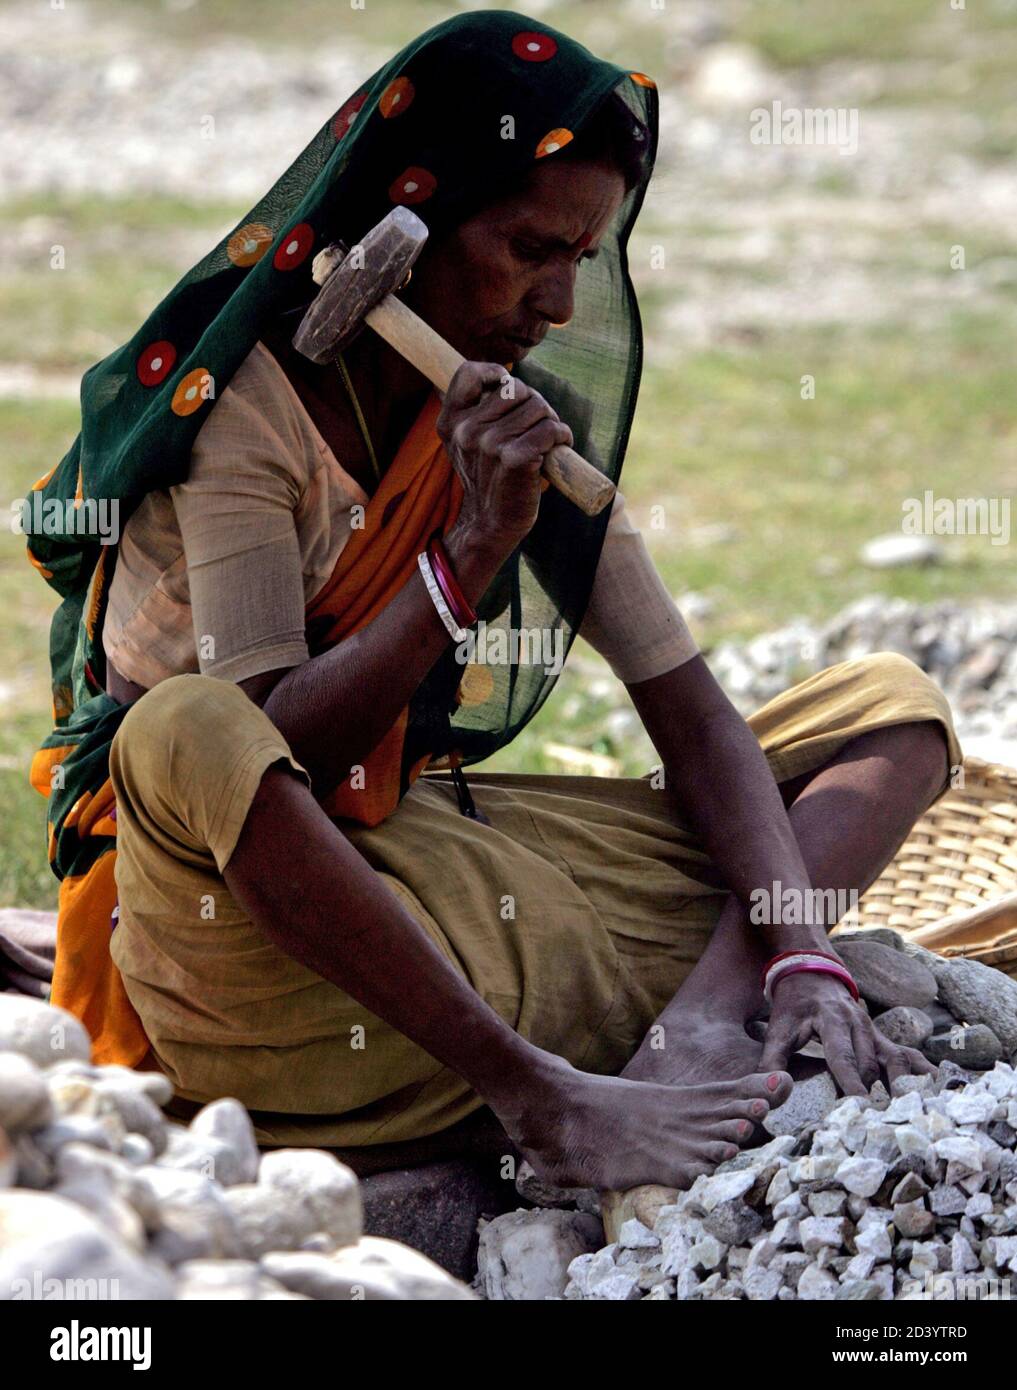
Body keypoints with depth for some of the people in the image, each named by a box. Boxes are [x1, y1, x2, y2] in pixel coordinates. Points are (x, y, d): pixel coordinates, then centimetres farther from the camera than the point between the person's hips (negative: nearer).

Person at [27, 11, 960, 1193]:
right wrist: (478, 546, -28)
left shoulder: (528, 417, 4)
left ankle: (697, 1027, -26)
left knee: (893, 706, 1)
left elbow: (690, 715, -2)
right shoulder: (245, 401, -13)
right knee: (185, 735, -42)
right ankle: (546, 1100, -32)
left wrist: (801, 954, -17)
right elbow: (272, 757, -22)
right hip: (254, 909, -6)